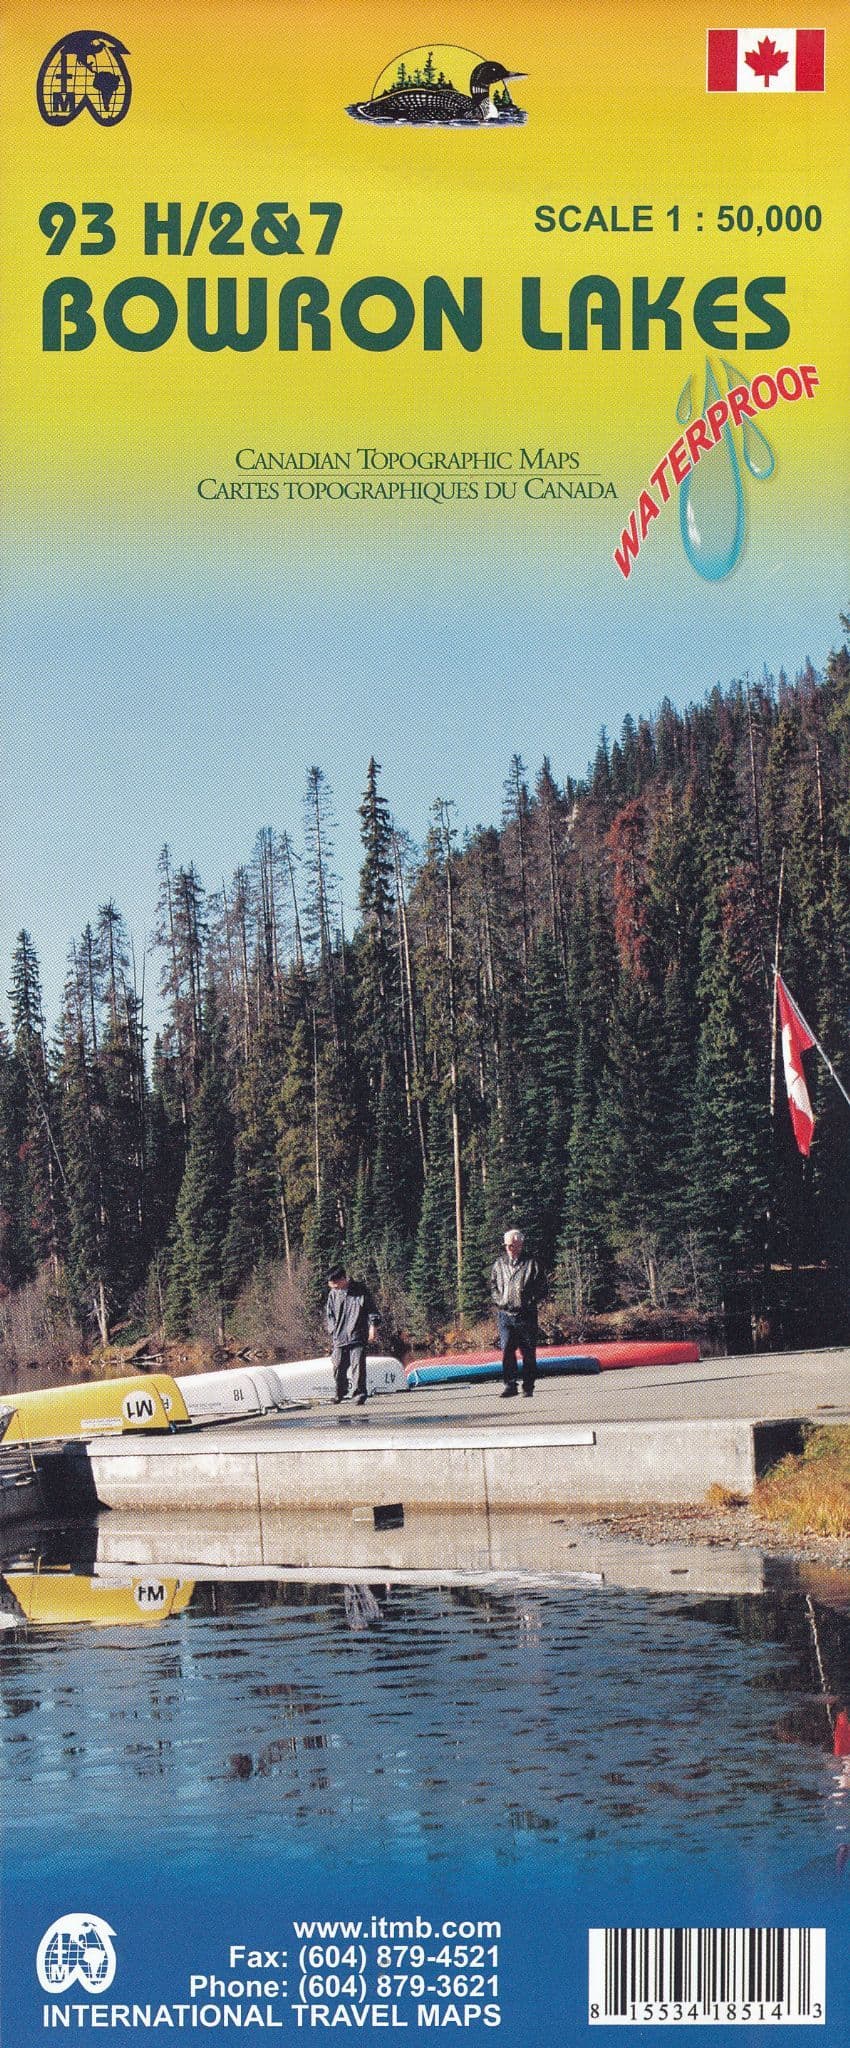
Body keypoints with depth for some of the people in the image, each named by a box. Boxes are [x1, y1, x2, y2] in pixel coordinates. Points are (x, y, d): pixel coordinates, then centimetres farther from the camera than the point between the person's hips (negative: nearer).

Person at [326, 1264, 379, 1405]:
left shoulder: (360, 1290, -2)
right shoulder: (333, 1293, 6)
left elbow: (371, 1309, 3)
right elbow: (329, 1314, 14)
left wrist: (373, 1326, -3)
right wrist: (332, 1330, 5)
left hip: (358, 1336, -3)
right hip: (339, 1338, 3)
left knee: (358, 1365, -9)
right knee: (339, 1366, 6)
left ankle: (359, 1395, -4)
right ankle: (340, 1392, 26)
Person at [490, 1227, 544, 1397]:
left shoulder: (531, 1264, 2)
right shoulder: (500, 1264, 11)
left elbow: (539, 1287, 0)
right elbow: (493, 1285, 18)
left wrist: (530, 1303, -9)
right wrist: (498, 1301, 4)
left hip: (526, 1314, -2)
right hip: (505, 1314, 2)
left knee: (528, 1352, 1)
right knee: (507, 1350, -6)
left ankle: (528, 1386, 9)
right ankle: (510, 1385, 1)